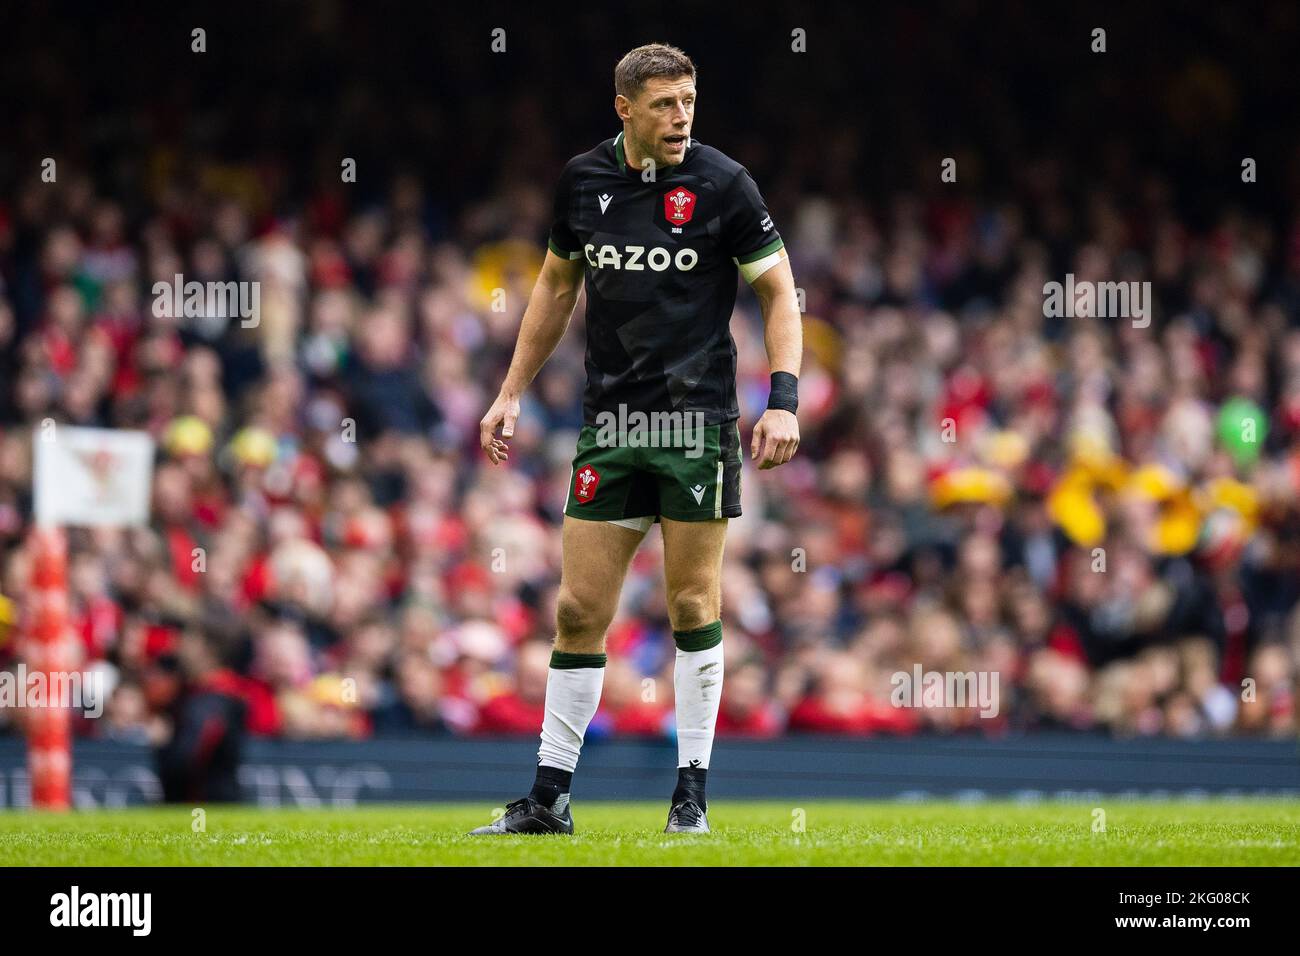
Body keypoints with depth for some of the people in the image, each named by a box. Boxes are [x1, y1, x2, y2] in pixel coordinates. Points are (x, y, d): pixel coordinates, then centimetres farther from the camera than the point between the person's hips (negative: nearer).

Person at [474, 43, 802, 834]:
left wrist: (784, 400, -11)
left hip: (698, 420, -3)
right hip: (610, 423, 3)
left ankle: (693, 790, 10)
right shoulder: (583, 180, 5)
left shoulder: (722, 183, -6)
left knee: (694, 606, 0)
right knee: (579, 609, 1)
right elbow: (557, 285, 18)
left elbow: (779, 291, 0)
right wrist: (513, 392, 16)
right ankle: (550, 796, 7)